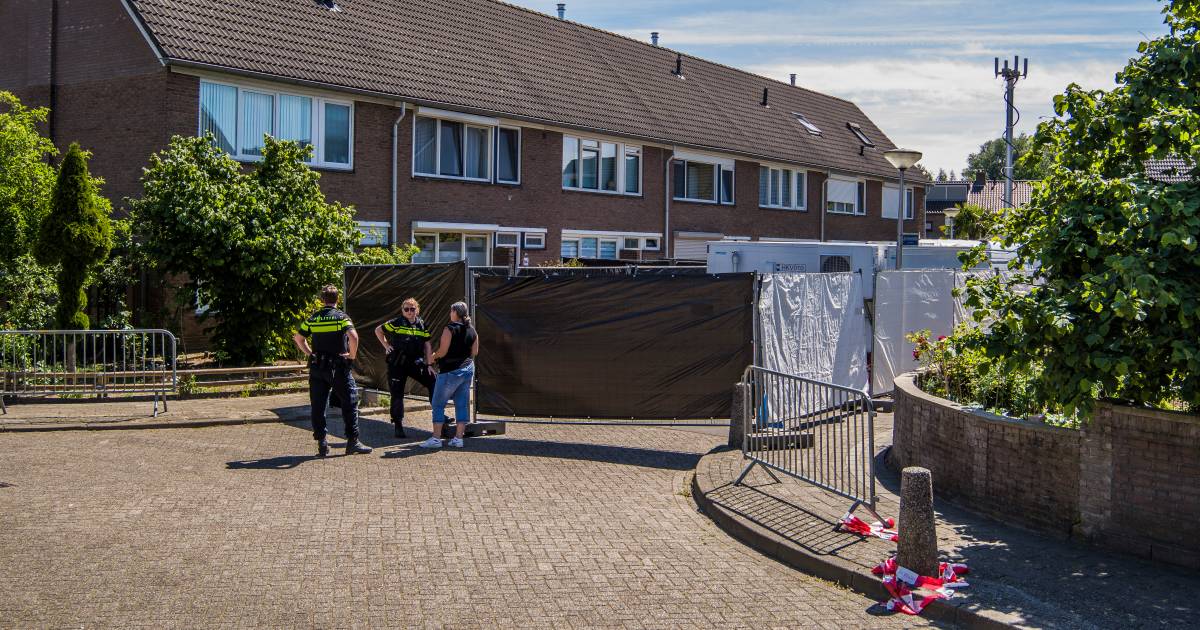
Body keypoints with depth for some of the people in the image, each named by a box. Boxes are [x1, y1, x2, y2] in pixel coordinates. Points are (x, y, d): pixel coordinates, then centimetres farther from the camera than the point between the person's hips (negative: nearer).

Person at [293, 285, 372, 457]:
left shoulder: (312, 319, 6)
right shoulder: (341, 317, -7)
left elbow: (298, 338, 12)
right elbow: (353, 336, -22)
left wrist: (310, 354, 14)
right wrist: (352, 355, -9)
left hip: (317, 367, 3)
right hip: (339, 367, -3)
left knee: (318, 406, 7)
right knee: (349, 403, 6)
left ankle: (321, 443, 6)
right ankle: (352, 441, 4)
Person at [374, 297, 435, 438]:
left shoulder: (422, 325, 6)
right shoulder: (396, 323, -4)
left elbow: (427, 346, 7)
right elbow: (378, 330, 8)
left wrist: (429, 364, 1)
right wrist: (386, 346, 2)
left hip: (416, 363, 3)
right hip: (397, 364, -3)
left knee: (433, 383, -9)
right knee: (397, 395, 2)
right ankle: (398, 426, 12)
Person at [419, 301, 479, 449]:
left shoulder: (450, 329, -14)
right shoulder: (472, 330, 6)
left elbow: (442, 352, -15)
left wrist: (433, 356, 4)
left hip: (450, 371, -7)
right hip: (468, 369, 7)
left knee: (438, 404, 2)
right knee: (462, 404, 8)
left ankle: (436, 438, -1)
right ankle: (458, 438, 8)